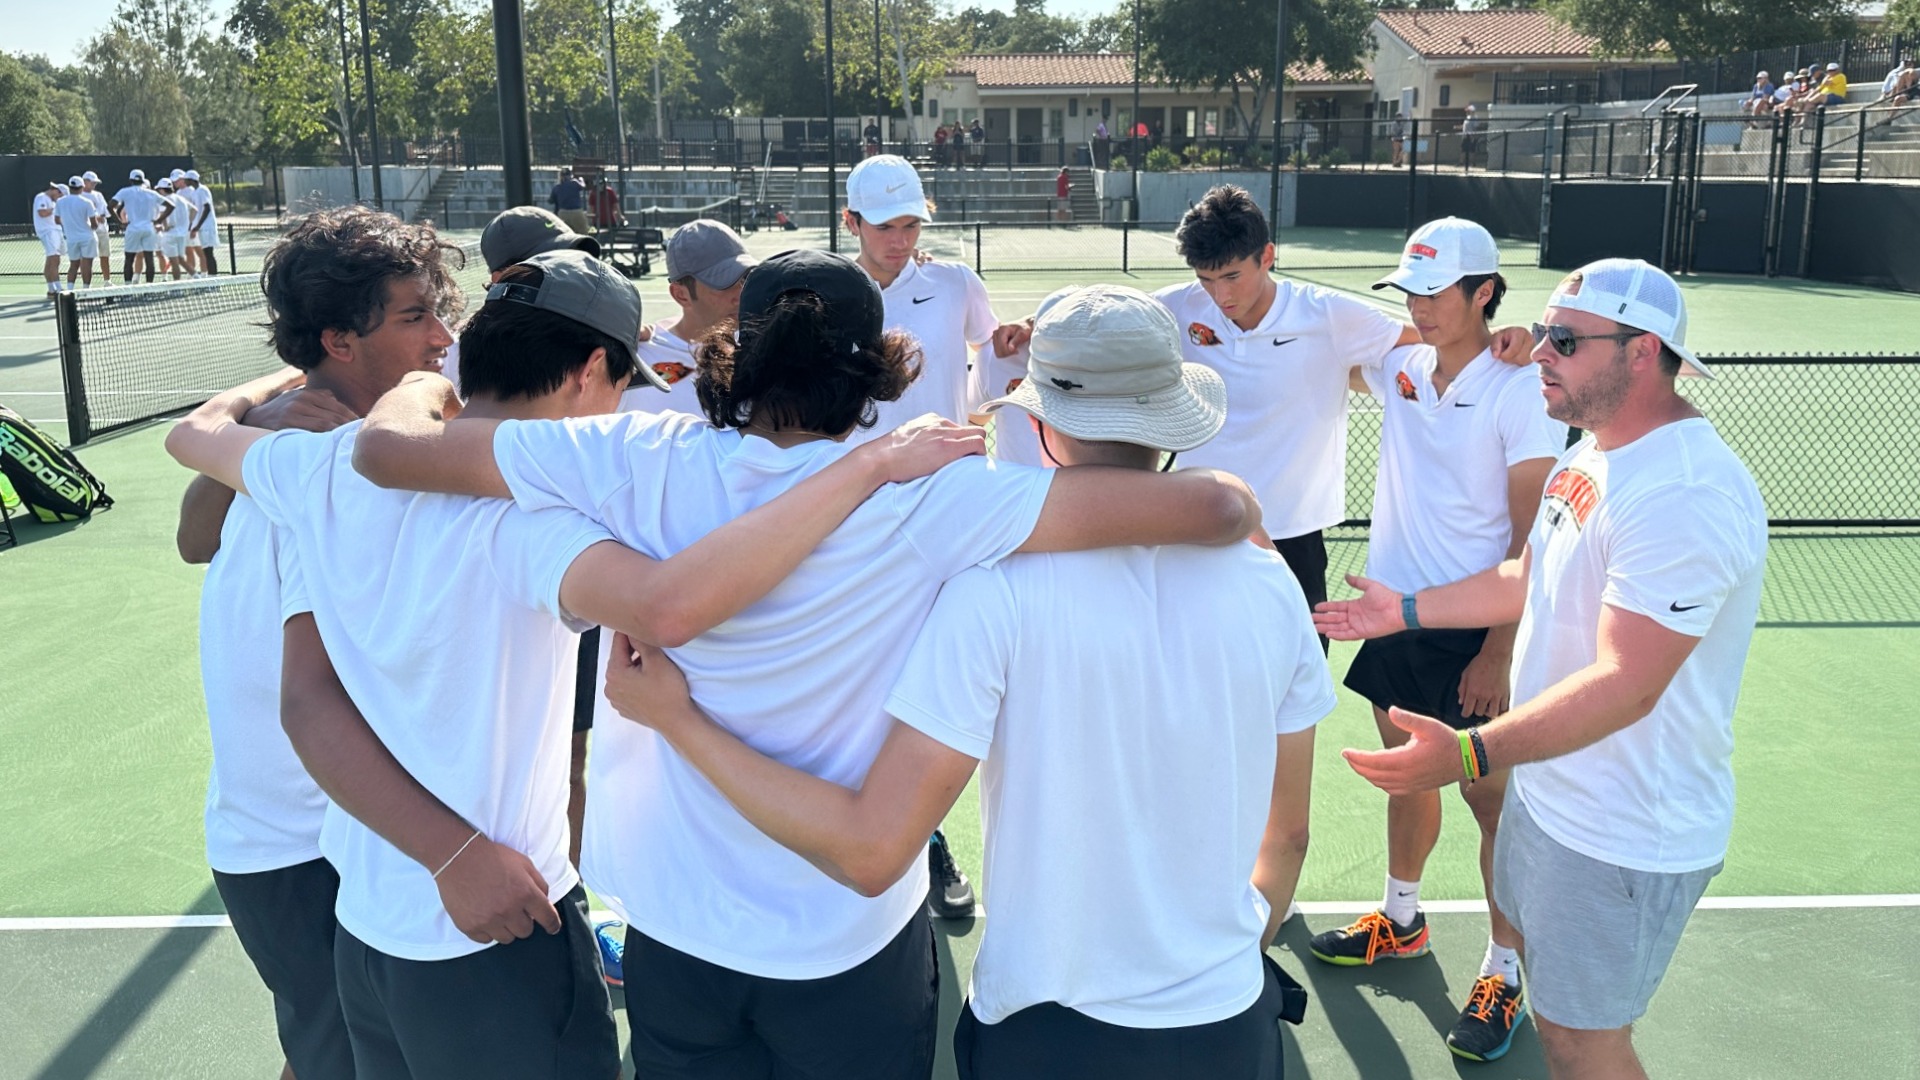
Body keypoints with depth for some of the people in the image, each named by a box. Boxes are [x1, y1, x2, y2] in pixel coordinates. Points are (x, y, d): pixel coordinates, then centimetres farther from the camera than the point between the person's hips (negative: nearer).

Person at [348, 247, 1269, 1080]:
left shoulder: (639, 463, -15)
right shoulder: (926, 498, -20)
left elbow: (385, 446, -7)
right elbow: (1219, 508, -22)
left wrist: (417, 389, 16)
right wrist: (1226, 498, 1)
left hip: (675, 934, 2)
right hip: (856, 945, -1)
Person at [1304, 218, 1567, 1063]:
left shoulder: (1519, 391, -13)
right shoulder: (1399, 366, 3)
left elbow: (1533, 538, -14)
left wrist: (1498, 652, -16)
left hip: (1472, 631, -6)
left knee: (1490, 798, 3)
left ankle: (1504, 971, 18)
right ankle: (1400, 921, 38)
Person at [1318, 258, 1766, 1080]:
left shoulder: (1685, 494, -29)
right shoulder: (1592, 450, 4)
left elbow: (1625, 684, -35)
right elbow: (1528, 579, 17)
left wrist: (1471, 755, -43)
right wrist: (1404, 609, 14)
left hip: (1623, 840, -10)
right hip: (1549, 793, 10)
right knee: (1547, 985, 26)